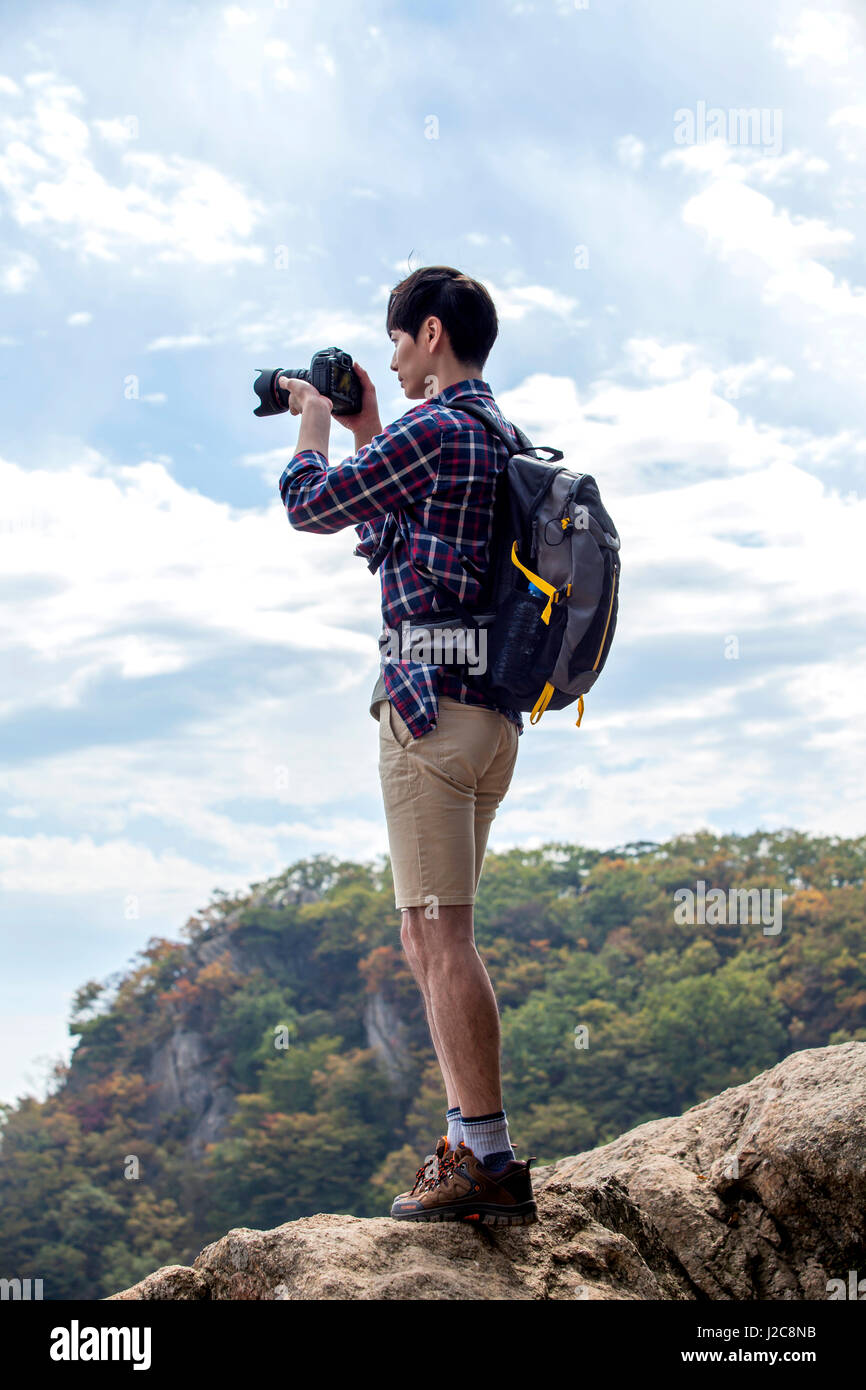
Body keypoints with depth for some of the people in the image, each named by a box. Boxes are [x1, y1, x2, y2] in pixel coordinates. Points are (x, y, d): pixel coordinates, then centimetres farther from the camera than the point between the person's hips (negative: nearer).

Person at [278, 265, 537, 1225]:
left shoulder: (432, 430, -11)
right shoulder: (501, 437, 19)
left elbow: (311, 505, -3)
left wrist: (314, 424, 15)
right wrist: (362, 428, 31)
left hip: (431, 705, -10)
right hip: (491, 717, 10)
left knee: (441, 938, -9)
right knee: (430, 940, 13)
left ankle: (485, 1160, -9)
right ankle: (473, 1149, 13)